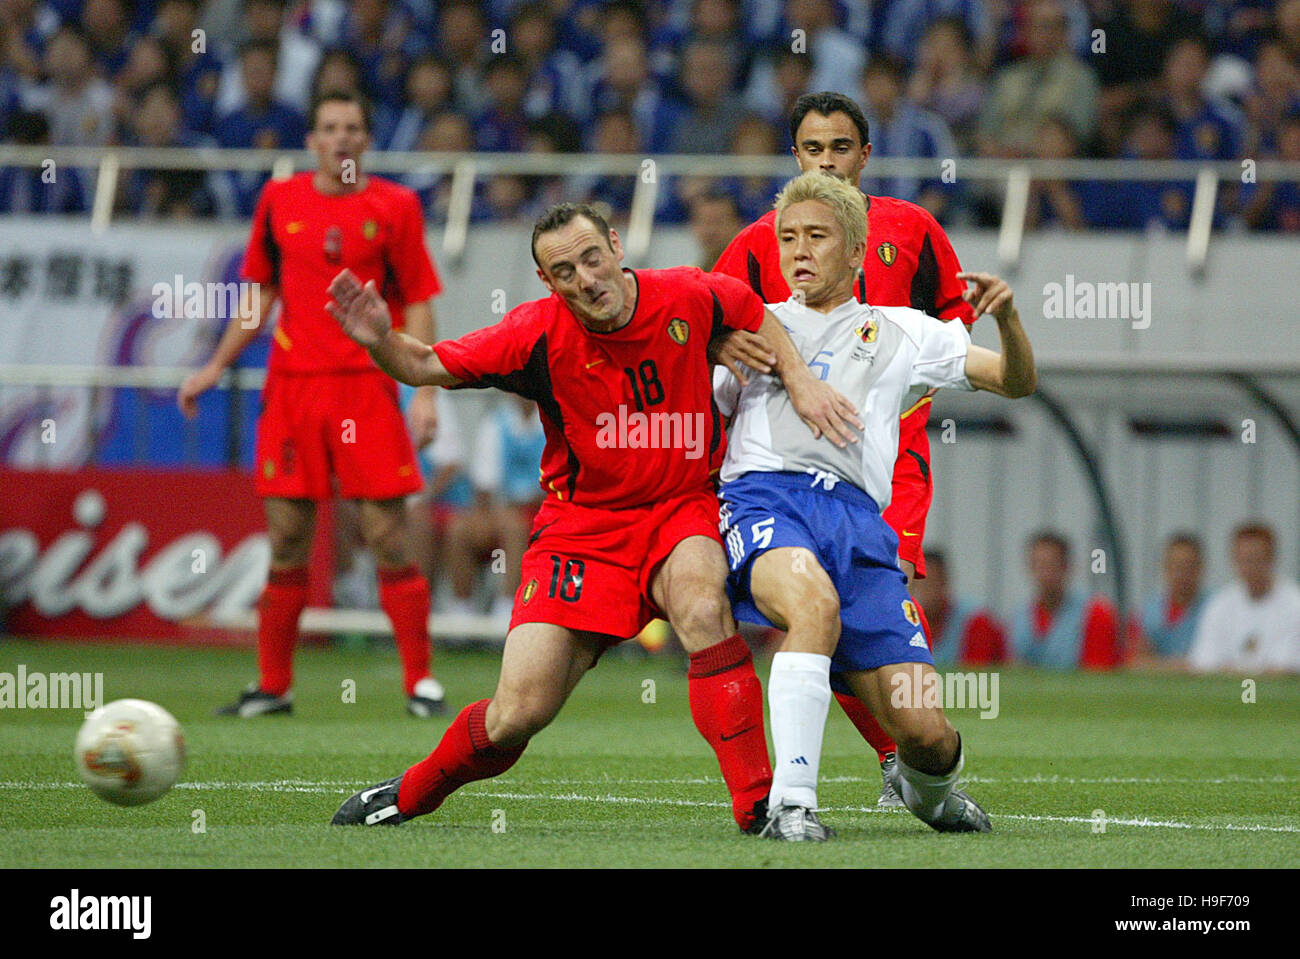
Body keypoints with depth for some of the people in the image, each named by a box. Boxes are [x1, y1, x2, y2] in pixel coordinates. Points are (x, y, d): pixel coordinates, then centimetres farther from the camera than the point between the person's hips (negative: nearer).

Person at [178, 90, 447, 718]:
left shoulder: (395, 206, 2)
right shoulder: (279, 201, 10)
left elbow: (418, 304, 2)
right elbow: (261, 295, 18)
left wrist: (425, 393, -7)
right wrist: (215, 368, 14)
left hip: (368, 387, -2)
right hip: (292, 386, 2)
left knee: (388, 539, -6)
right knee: (287, 543, 3)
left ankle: (420, 679, 2)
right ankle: (273, 686, 10)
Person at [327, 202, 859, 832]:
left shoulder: (687, 297, -10)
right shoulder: (538, 334, -14)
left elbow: (756, 315, 12)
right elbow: (425, 366, -11)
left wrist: (800, 381, 0)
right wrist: (379, 341, -31)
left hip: (684, 508, 0)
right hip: (582, 522, 0)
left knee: (702, 607, -36)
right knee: (518, 714, -7)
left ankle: (757, 802, -32)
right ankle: (411, 793, 24)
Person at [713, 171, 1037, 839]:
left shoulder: (901, 332, 25)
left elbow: (1017, 382, 22)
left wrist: (1006, 316, 2)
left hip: (857, 518, 1)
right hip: (763, 498, -1)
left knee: (926, 735, -11)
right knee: (815, 601, -41)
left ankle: (923, 786, 26)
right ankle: (790, 804, -39)